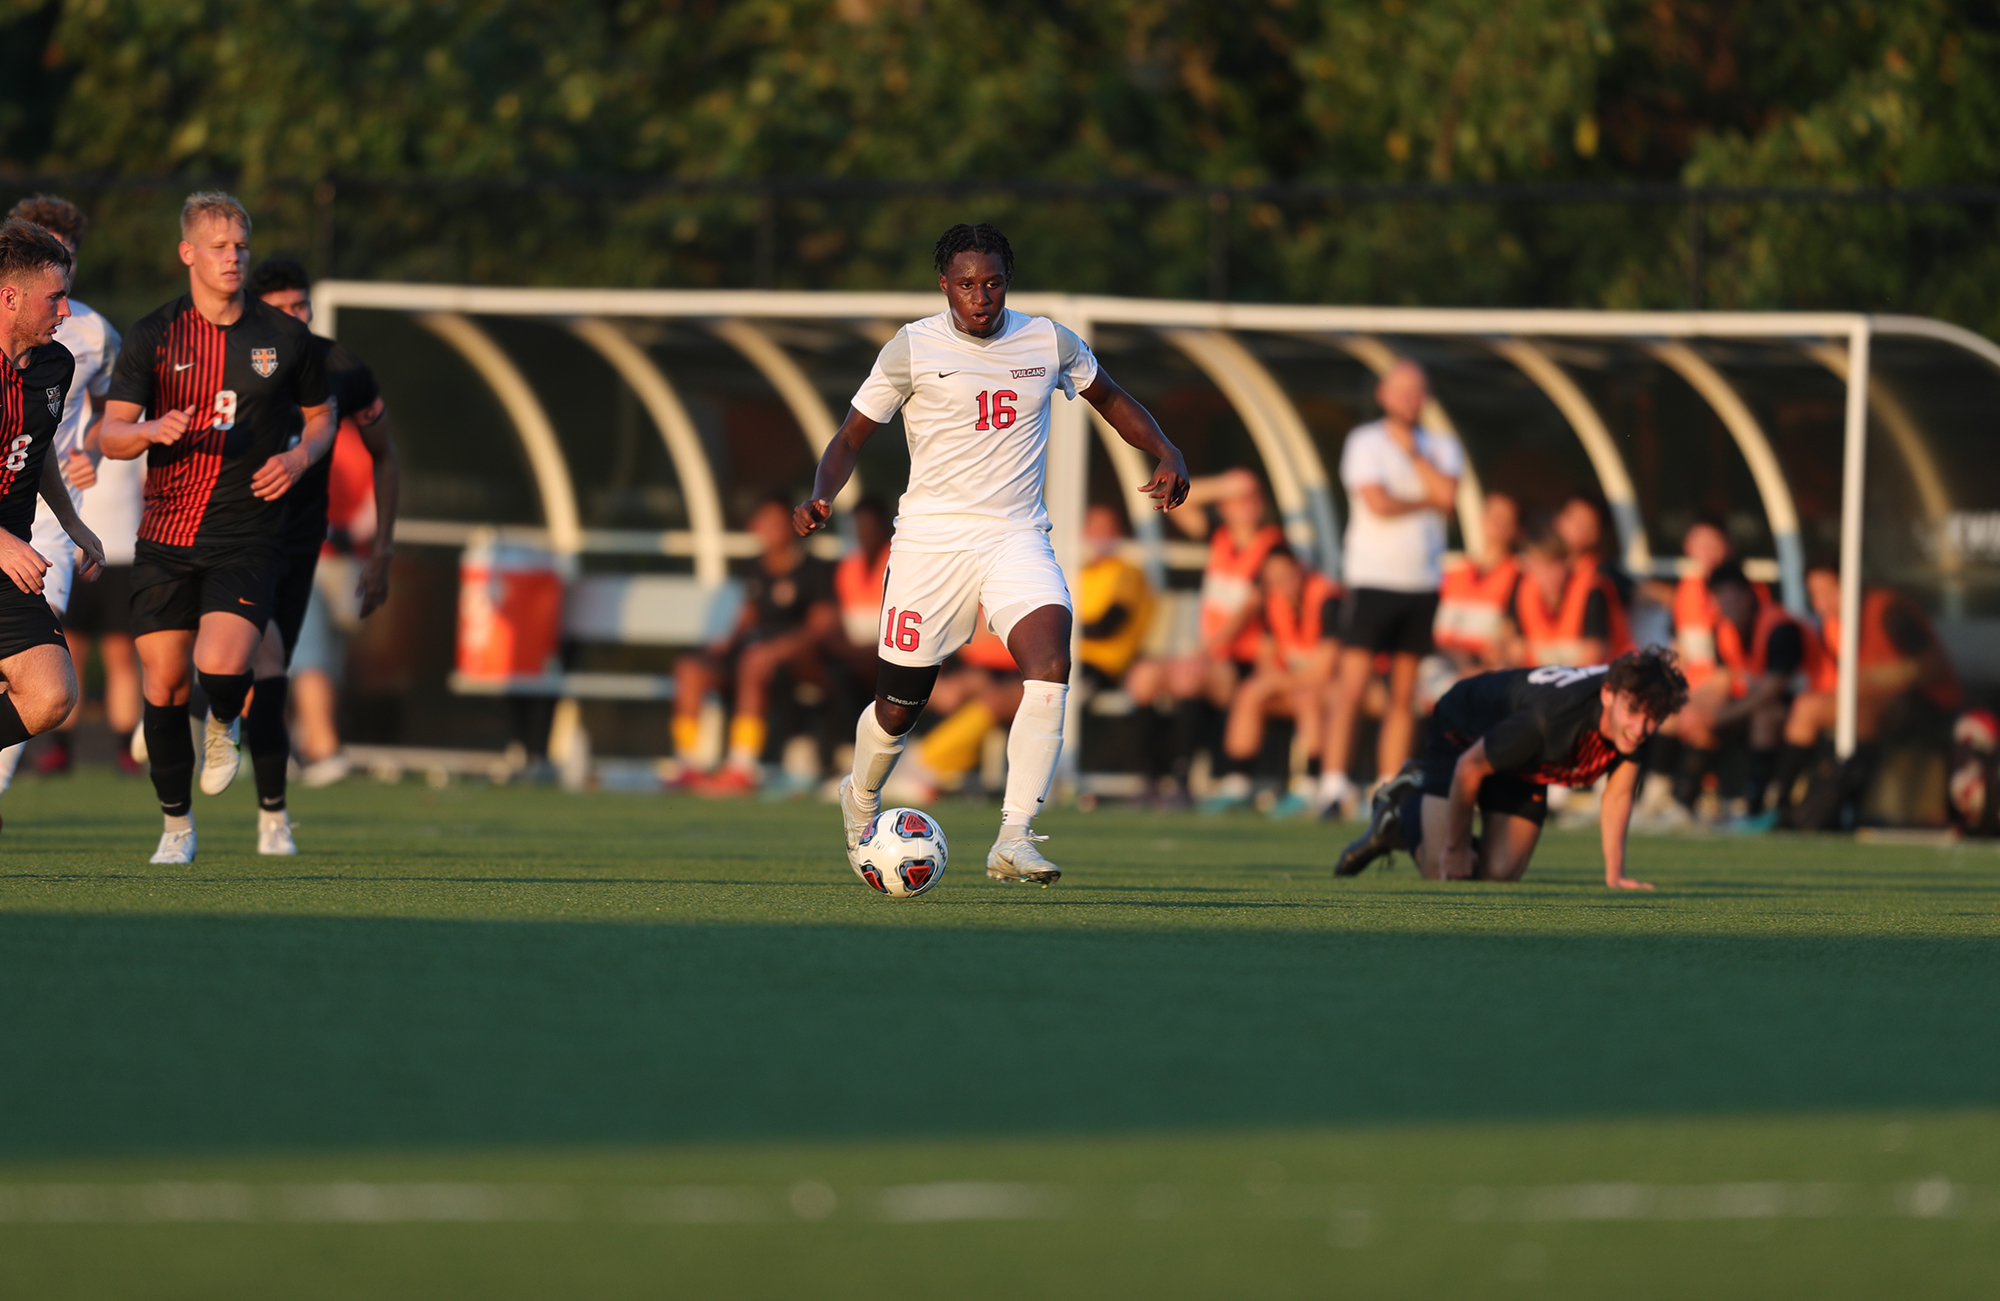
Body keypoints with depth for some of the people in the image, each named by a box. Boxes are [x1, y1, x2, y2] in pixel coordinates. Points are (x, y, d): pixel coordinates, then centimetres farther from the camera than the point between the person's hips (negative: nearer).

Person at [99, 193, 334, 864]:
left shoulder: (285, 336, 2)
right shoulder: (151, 336, 1)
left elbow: (321, 414, 17)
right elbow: (111, 434, -1)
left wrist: (300, 457, -4)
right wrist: (152, 431, -23)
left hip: (247, 537, -1)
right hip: (166, 534, 1)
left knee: (220, 666, -22)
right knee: (163, 683, 0)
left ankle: (225, 725, 16)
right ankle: (176, 826, 17)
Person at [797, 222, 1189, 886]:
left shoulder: (1048, 343, 3)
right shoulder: (913, 348, -5)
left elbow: (1109, 397, 20)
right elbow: (853, 434, 2)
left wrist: (1166, 454, 5)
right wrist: (821, 496, -17)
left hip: (1017, 538, 2)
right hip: (929, 541, -1)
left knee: (1050, 666, -24)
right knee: (900, 705, 4)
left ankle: (1014, 839, -23)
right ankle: (861, 798, 39)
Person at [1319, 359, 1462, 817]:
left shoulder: (1442, 447, 12)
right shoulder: (1365, 442, -1)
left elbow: (1447, 495, -7)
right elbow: (1378, 502, -14)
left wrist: (1412, 452, -5)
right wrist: (1427, 502, -4)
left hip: (1422, 583, 4)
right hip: (1371, 577, -4)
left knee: (1405, 693, 4)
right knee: (1353, 683, -11)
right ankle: (1334, 783, -11)